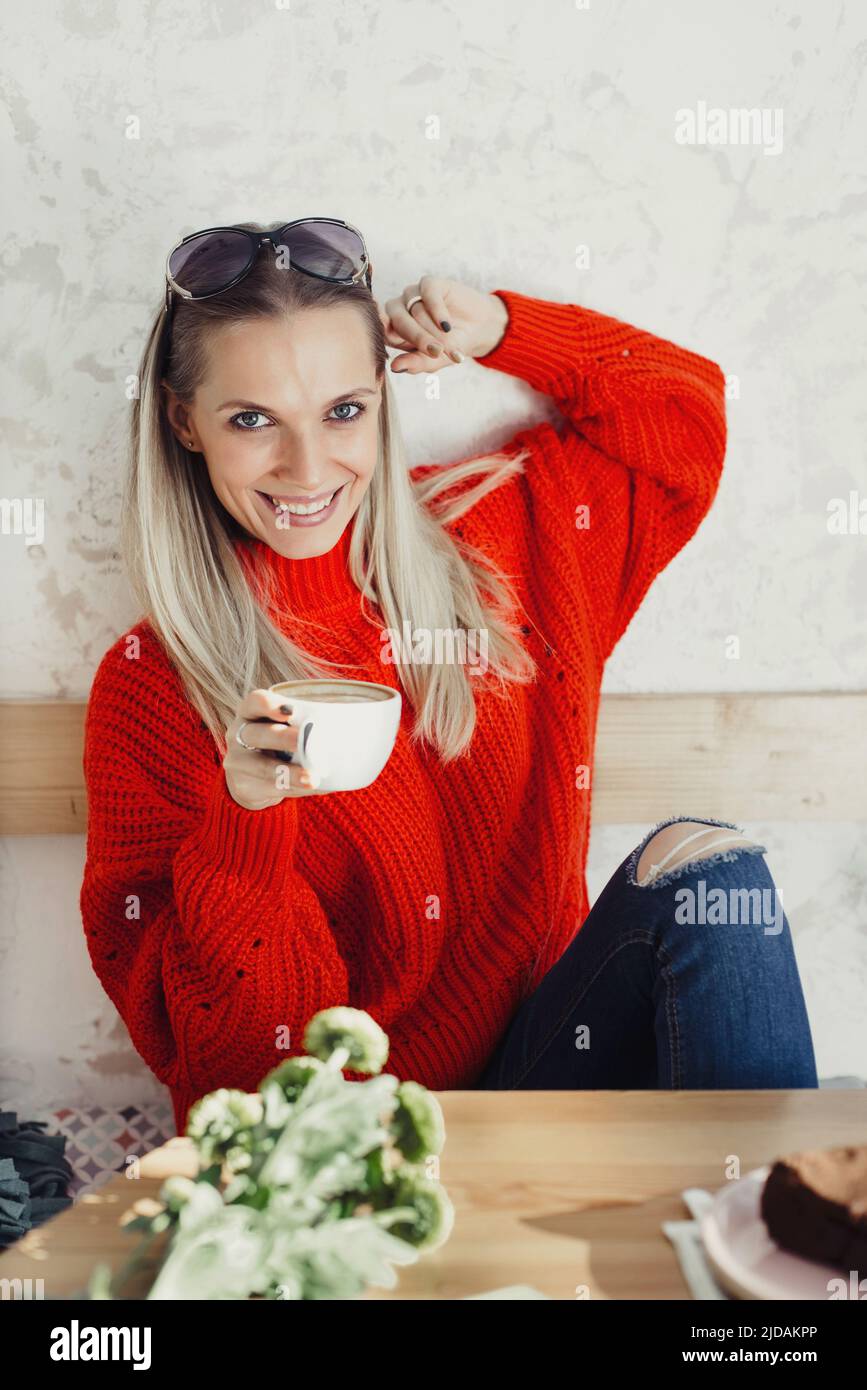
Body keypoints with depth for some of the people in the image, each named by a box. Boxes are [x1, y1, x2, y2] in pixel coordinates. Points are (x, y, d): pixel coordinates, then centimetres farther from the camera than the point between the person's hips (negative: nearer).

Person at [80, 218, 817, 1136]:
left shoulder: (486, 538, 3)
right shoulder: (150, 687, -10)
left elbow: (683, 415, 17)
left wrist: (504, 330, 3)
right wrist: (247, 823, -28)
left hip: (541, 1059, 6)